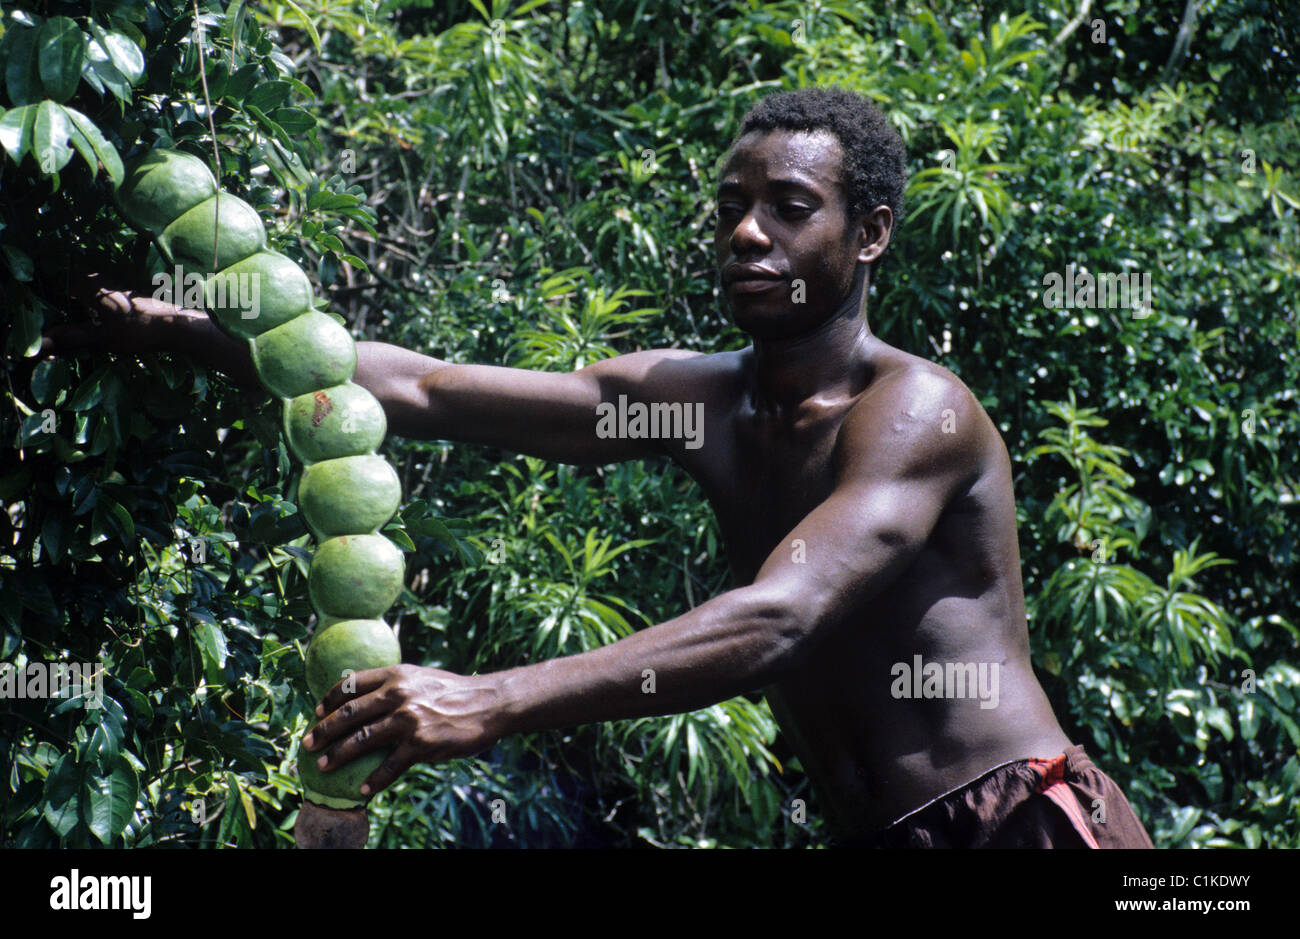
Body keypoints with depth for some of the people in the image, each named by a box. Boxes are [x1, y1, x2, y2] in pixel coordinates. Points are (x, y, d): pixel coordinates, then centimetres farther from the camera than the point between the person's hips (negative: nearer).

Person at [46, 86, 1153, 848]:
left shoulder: (915, 409, -13)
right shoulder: (695, 396, 10)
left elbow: (772, 624, -28)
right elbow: (427, 392, 8)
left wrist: (491, 703, -36)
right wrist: (195, 333, -1)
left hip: (1022, 815, -7)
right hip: (877, 834, 7)